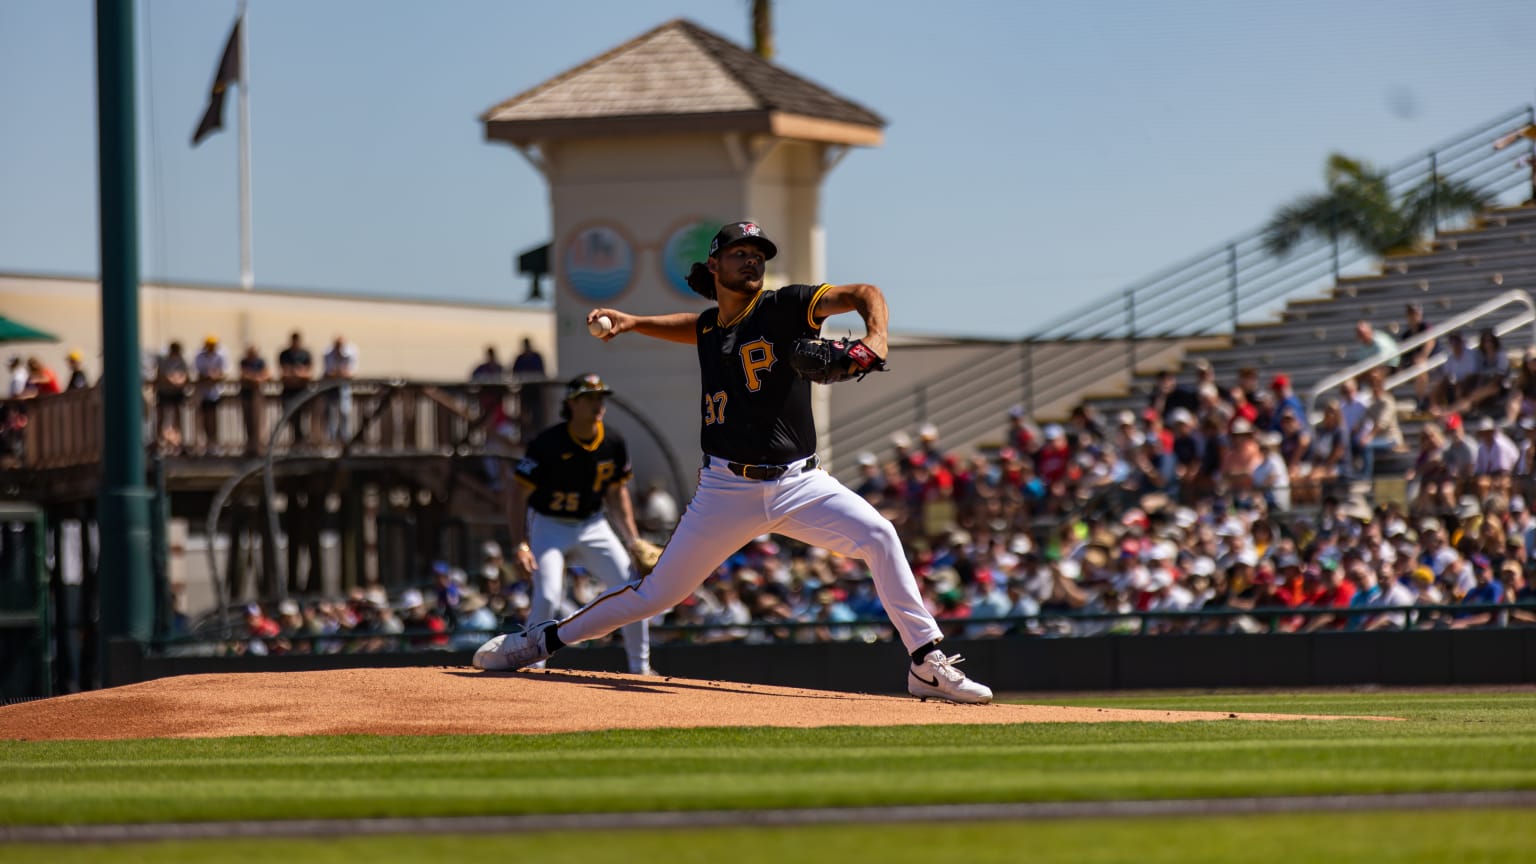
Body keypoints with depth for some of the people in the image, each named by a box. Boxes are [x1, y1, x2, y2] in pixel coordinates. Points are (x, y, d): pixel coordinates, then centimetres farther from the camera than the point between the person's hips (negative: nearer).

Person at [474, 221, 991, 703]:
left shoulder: (784, 309, -3)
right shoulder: (709, 328, 10)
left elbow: (863, 295, -12)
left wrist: (875, 337, -34)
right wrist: (633, 323, 22)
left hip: (797, 483, -2)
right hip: (726, 488, 2)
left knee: (877, 534, -24)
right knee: (659, 592, 5)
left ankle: (927, 666, -20)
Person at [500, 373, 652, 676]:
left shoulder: (613, 444, -5)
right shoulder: (547, 444, -20)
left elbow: (617, 492, 9)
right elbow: (520, 494, -17)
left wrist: (633, 540, 2)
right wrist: (521, 545, -26)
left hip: (592, 526, 5)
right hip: (549, 526, -5)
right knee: (548, 598, -23)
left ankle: (640, 668, 9)